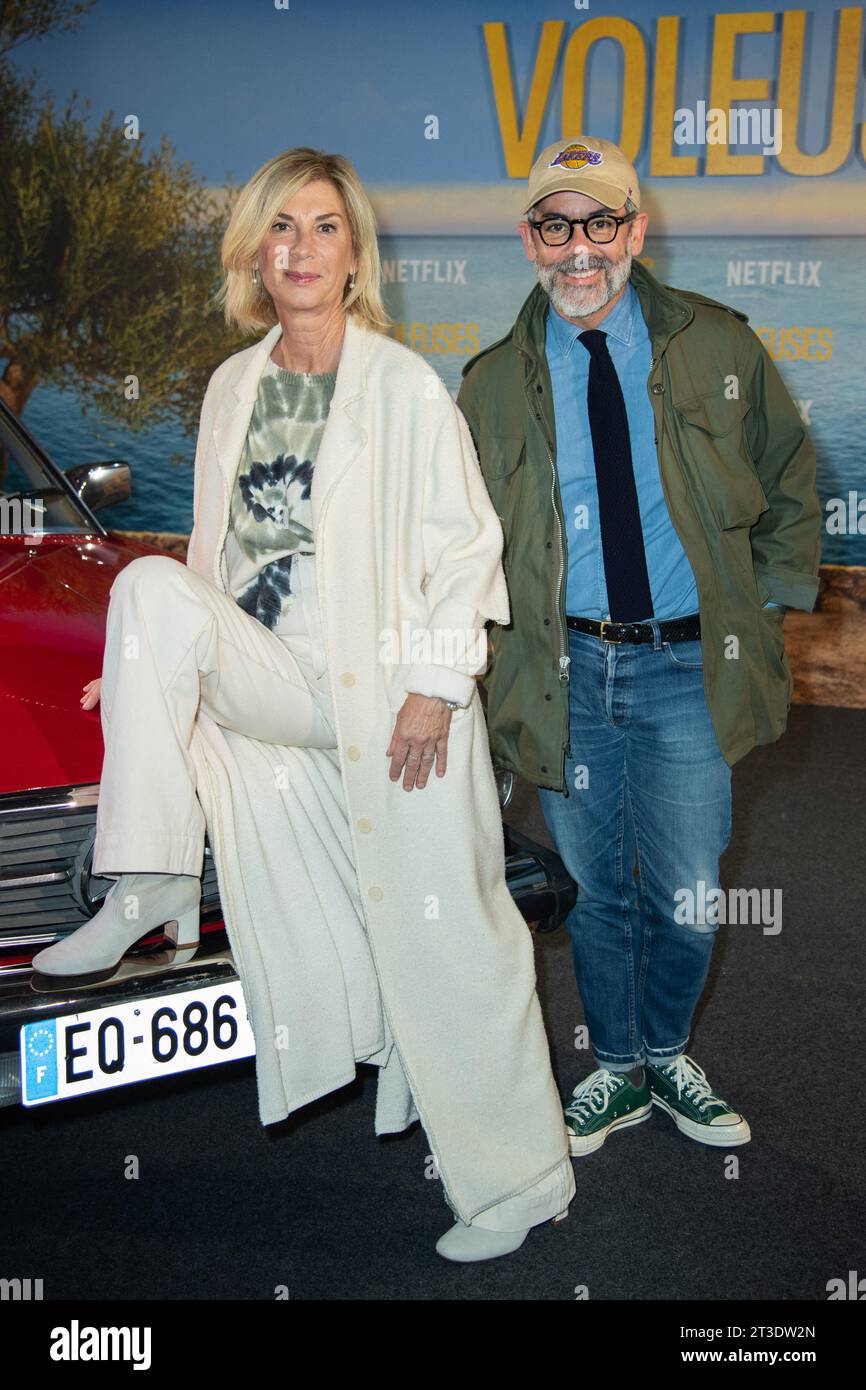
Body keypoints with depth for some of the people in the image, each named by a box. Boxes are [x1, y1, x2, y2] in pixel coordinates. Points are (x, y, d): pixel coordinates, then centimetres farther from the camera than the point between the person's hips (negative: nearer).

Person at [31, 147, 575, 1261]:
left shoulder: (405, 385, -4)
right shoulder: (232, 387, 12)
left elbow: (464, 542, -6)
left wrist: (437, 685, -14)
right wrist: (161, 667, 11)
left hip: (394, 702, -5)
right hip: (269, 690, 5)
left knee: (444, 939, -4)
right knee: (149, 584, -16)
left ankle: (518, 1178, 15)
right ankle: (151, 888, -8)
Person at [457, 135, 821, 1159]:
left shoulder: (718, 346, 2)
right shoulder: (493, 385, 3)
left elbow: (789, 478, 13)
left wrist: (771, 597, 5)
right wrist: (473, 651, -1)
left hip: (687, 663, 0)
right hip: (565, 669, 1)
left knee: (687, 901, 5)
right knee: (596, 891, 12)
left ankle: (667, 1059, 33)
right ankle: (616, 1072, 34)